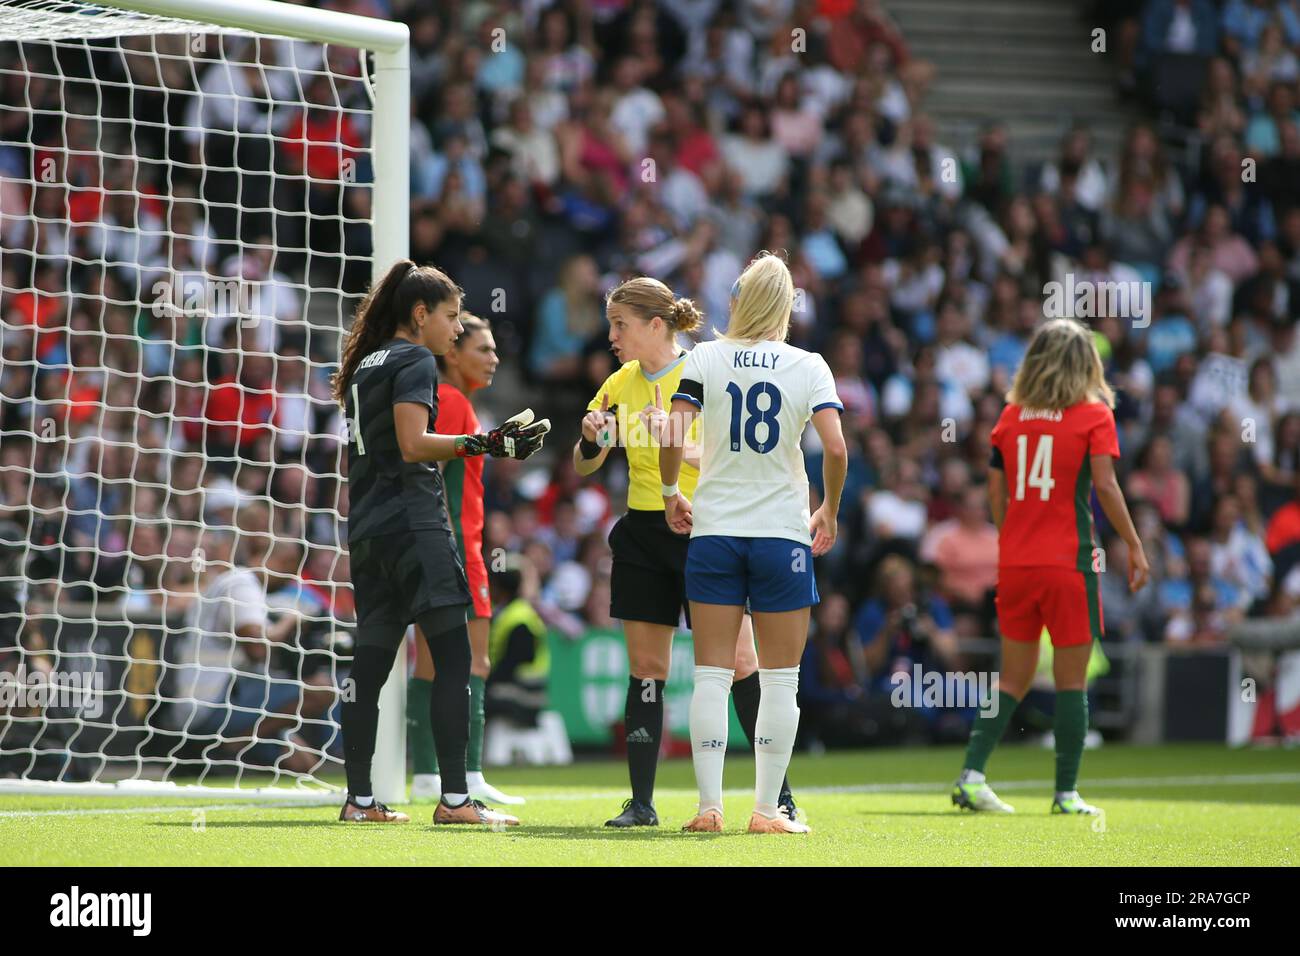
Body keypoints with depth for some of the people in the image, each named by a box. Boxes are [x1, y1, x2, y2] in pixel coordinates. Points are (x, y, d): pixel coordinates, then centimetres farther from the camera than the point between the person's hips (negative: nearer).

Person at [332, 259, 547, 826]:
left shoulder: (365, 365, 19)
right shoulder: (415, 361, -7)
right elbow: (412, 444, -18)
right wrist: (484, 444, -19)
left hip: (368, 530, 9)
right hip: (412, 520, -9)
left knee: (371, 665, 8)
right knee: (452, 657, -8)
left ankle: (359, 799, 7)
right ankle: (455, 797, -13)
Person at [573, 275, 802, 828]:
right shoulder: (621, 385, 8)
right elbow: (584, 466, 13)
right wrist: (592, 438, -8)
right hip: (643, 533, 5)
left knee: (738, 663, -6)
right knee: (645, 669, 3)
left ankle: (780, 796, 1)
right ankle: (641, 803, 7)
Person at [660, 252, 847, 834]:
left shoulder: (704, 358, 0)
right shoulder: (808, 366, -2)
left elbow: (672, 436, -11)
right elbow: (834, 447, -12)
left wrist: (671, 492, 6)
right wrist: (830, 512, 4)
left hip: (713, 530, 1)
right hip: (784, 534, -1)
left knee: (712, 675, 3)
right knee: (780, 679, 6)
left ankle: (709, 806, -2)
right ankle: (768, 809, 4)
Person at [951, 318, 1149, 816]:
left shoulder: (1011, 416, 9)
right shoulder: (1094, 414, -3)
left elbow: (996, 492, 9)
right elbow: (1104, 484, -12)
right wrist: (1134, 545, -6)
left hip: (1015, 563, 4)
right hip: (1070, 560, -4)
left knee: (1014, 677, 12)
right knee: (1071, 679, 3)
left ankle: (971, 774, -2)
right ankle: (1066, 793, 2)